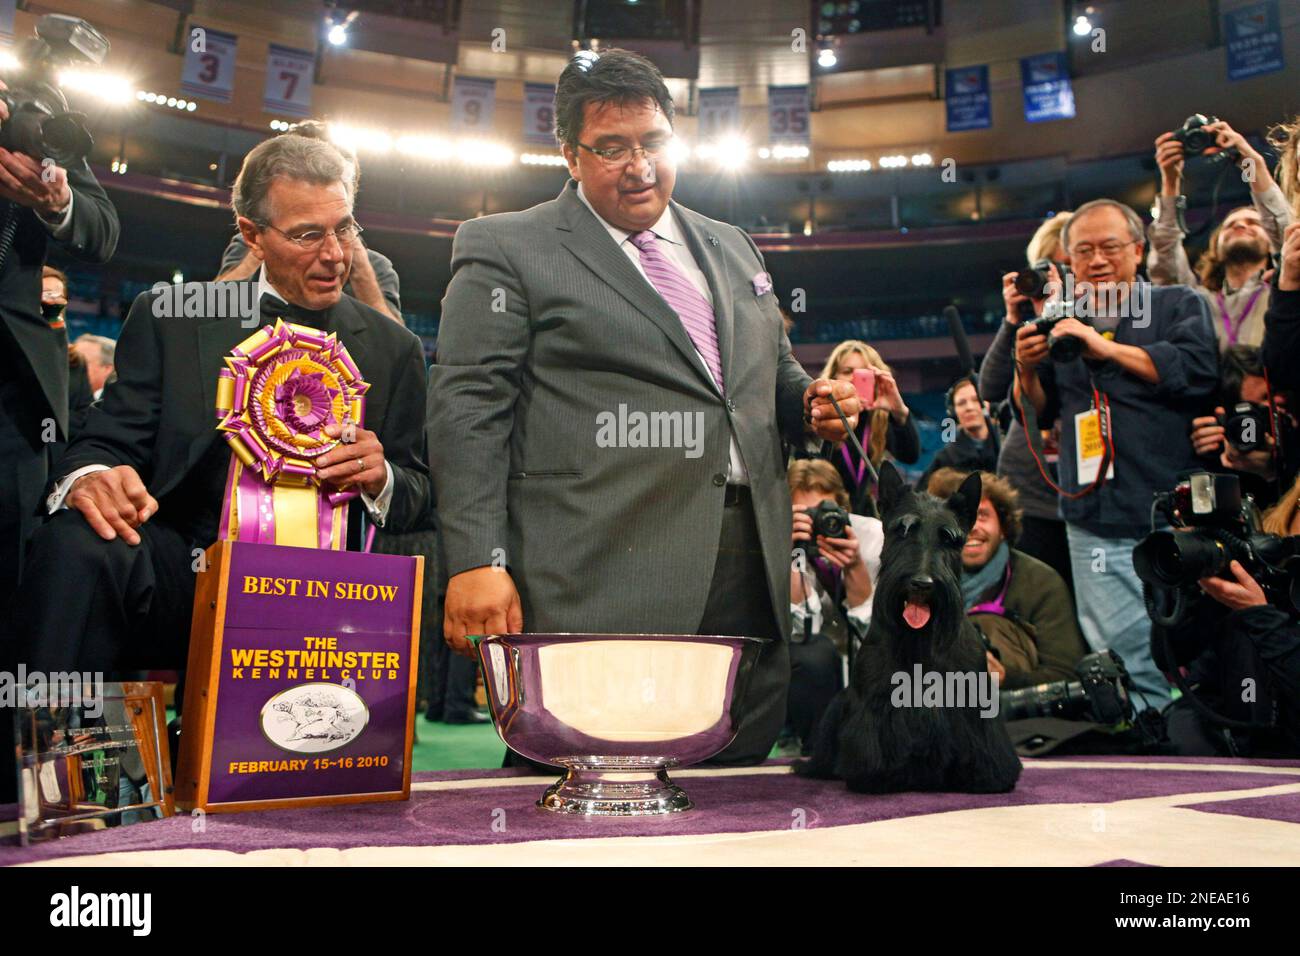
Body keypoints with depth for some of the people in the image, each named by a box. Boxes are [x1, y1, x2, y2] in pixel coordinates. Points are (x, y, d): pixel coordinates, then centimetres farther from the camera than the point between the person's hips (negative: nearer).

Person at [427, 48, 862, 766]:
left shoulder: (733, 249, 21)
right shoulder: (506, 249, 4)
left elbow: (774, 374, 30)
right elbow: (466, 406, -4)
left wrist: (811, 402, 6)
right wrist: (476, 561, -14)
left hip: (750, 579, 6)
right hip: (598, 588, -5)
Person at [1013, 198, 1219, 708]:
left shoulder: (1179, 305, 8)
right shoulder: (1061, 323, 17)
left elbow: (1198, 371, -11)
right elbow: (1035, 413, 18)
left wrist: (1106, 347, -14)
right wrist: (1027, 370, -2)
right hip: (1097, 526, 3)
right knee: (1125, 656, 2)